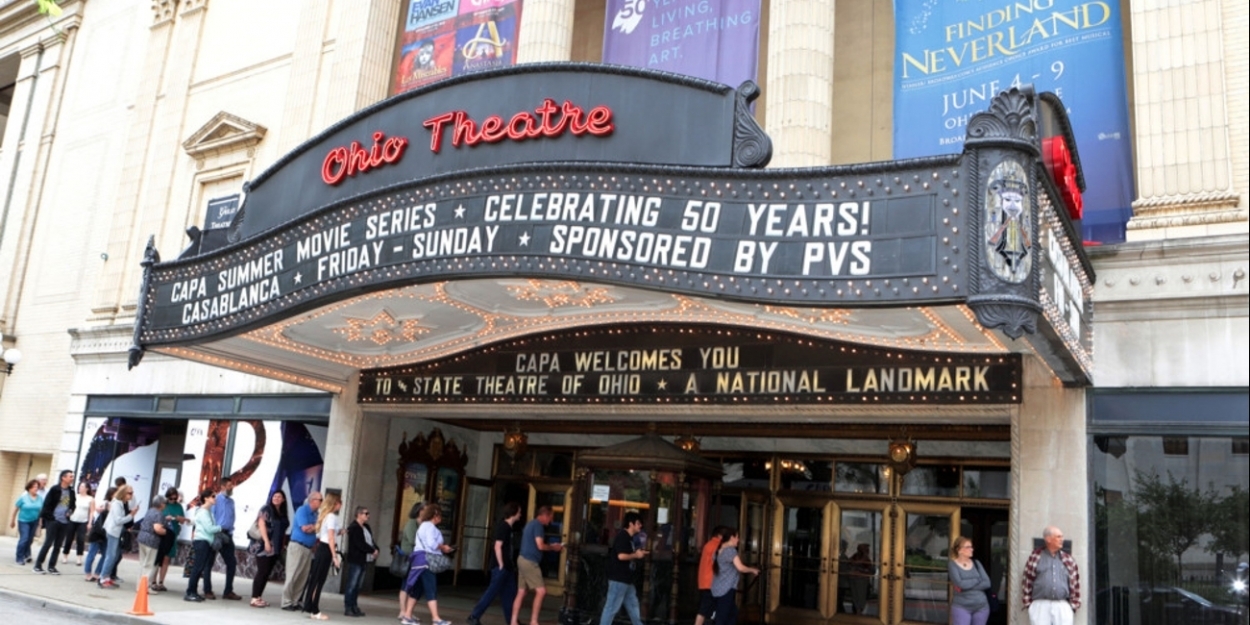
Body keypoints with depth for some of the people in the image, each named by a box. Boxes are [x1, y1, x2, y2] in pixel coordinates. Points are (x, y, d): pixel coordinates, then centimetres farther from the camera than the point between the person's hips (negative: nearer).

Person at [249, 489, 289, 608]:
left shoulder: (282, 513, 14)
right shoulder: (266, 509, -5)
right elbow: (261, 525, -13)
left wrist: (282, 545, 13)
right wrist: (266, 542, -20)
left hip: (275, 548, 7)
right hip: (264, 546, -7)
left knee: (267, 572, 7)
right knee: (262, 572, -8)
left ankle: (259, 597, 13)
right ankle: (254, 598, -4)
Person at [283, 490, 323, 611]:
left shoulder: (314, 514, 13)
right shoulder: (302, 510, -9)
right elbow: (305, 528, -19)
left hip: (308, 548, 7)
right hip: (297, 546, -7)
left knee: (303, 578, 7)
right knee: (292, 576, -3)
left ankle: (295, 602, 13)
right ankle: (286, 603, 3)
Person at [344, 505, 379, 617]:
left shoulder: (366, 527, 17)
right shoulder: (354, 528, -10)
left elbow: (371, 541, 16)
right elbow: (360, 544, -18)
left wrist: (376, 549, -4)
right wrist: (372, 551, -12)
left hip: (364, 560, 8)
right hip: (355, 560, -8)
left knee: (358, 585, 9)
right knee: (352, 585, -5)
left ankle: (354, 607, 13)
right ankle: (348, 608, -2)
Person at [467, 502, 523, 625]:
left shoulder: (507, 527, 13)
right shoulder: (503, 527, -15)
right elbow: (497, 547, -20)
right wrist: (501, 565, -19)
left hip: (507, 566, 10)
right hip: (501, 567, -10)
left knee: (509, 594, 12)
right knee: (492, 592, -8)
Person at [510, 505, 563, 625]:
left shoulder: (531, 523, 19)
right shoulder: (538, 525, -12)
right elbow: (540, 546, -17)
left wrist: (551, 546, 17)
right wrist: (553, 547, -1)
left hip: (524, 560, 10)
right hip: (529, 562, -10)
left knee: (521, 593, 9)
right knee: (541, 591, -9)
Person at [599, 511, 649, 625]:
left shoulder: (629, 538, 15)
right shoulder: (622, 536, -16)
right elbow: (621, 556, -24)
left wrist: (638, 554, 9)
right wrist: (636, 555, -12)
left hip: (626, 579, 10)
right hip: (618, 579, -10)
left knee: (633, 606, 17)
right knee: (612, 607, -5)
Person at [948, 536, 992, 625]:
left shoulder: (976, 563, 8)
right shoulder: (952, 564, -4)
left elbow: (987, 583, -3)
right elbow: (960, 584, -18)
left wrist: (966, 585, -13)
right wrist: (977, 580, -5)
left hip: (981, 607, 4)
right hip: (961, 607, -4)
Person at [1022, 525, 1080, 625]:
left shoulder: (1068, 560, 14)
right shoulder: (1035, 557, 7)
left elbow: (1075, 583, 15)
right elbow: (1027, 581, 7)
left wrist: (1073, 605, 8)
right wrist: (1028, 604, 2)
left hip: (1063, 607, 2)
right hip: (1040, 606, -2)